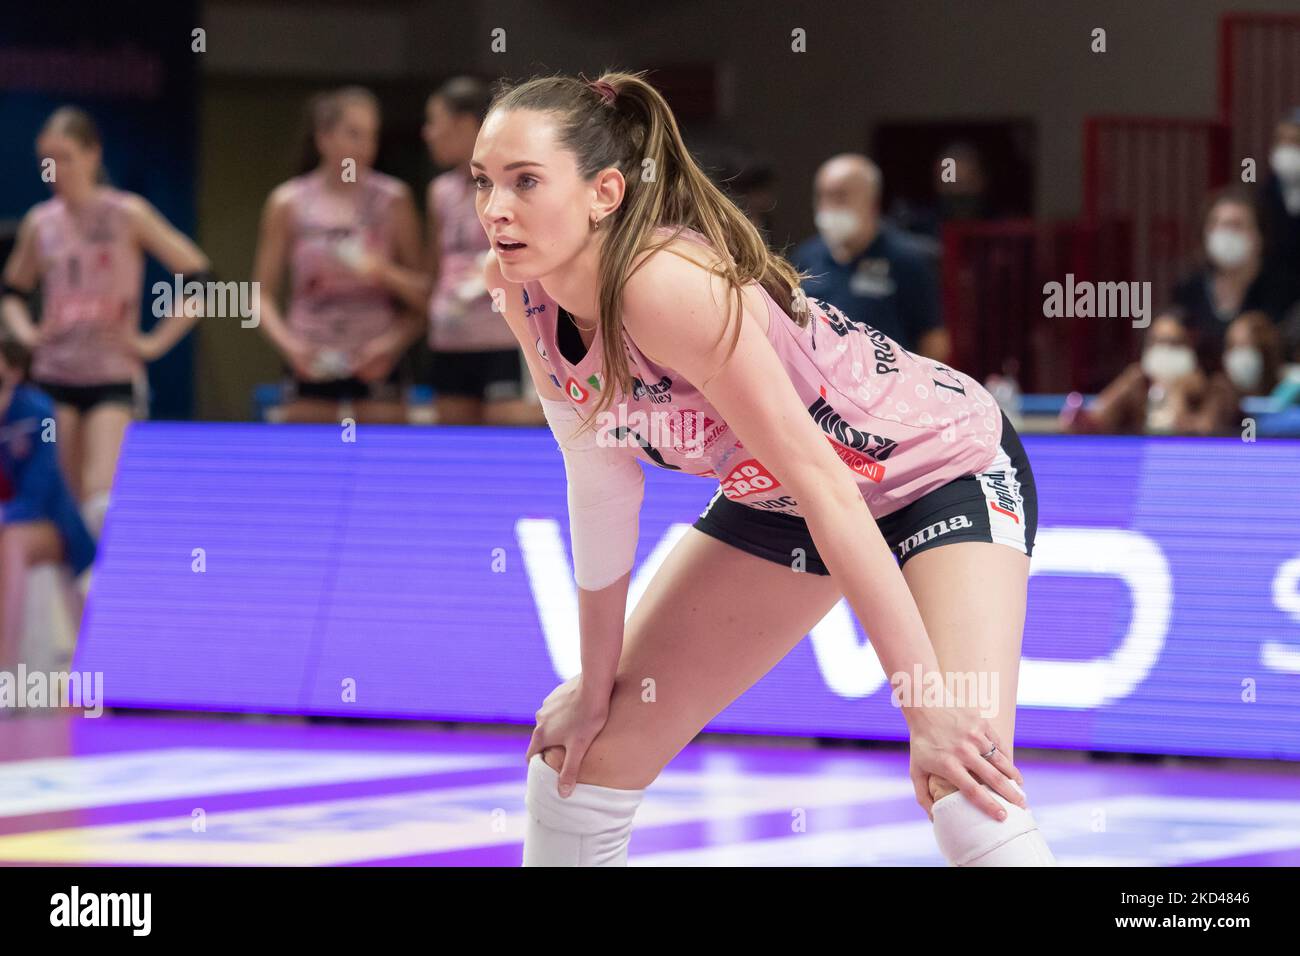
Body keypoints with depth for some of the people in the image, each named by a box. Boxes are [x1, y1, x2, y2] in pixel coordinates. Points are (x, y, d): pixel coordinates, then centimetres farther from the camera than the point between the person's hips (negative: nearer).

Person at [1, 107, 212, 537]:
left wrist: (156, 342, -7)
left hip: (113, 376, -4)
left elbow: (196, 275, -3)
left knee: (103, 497, -19)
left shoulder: (127, 215, -3)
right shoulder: (40, 222, 8)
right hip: (53, 375, 4)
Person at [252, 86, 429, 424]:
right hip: (312, 365, 0)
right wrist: (288, 343, -14)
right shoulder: (288, 204, 0)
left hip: (375, 364, 0)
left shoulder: (393, 200, 0)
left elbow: (421, 293, 2)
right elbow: (263, 295, 3)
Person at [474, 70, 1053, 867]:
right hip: (779, 499, 8)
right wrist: (595, 684, 3)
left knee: (966, 797, -27)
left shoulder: (664, 285, -36)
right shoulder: (523, 294, -15)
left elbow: (822, 482, -35)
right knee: (580, 760, 6)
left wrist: (927, 704, -35)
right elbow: (601, 482, -2)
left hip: (941, 467, -7)